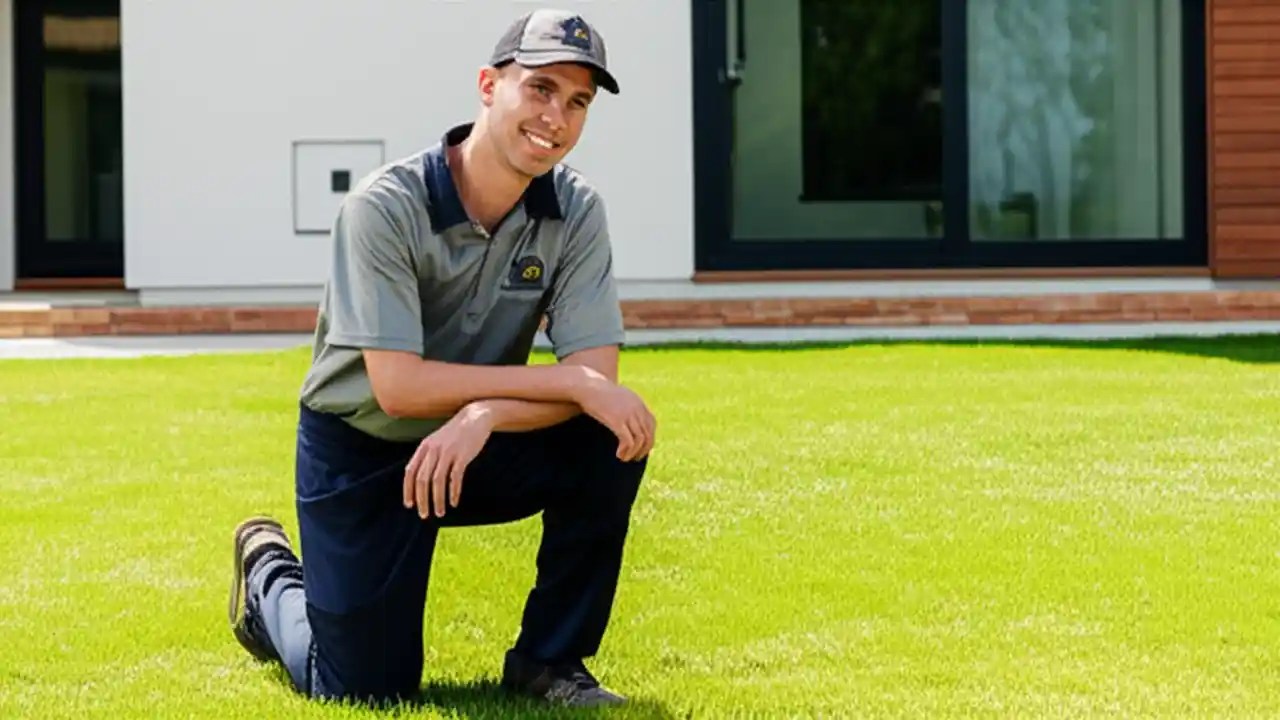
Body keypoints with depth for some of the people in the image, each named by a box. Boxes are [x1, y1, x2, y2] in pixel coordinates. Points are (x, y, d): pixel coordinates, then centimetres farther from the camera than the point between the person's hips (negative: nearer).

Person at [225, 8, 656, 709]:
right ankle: (269, 572, 30)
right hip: (359, 451, -3)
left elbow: (598, 379, -20)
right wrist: (571, 381, -33)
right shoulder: (385, 206, -24)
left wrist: (485, 415, -38)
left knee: (611, 438, -24)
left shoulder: (575, 211, -12)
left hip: (480, 449, 4)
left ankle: (548, 659, -5)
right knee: (365, 689, -3)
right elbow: (397, 387, -30)